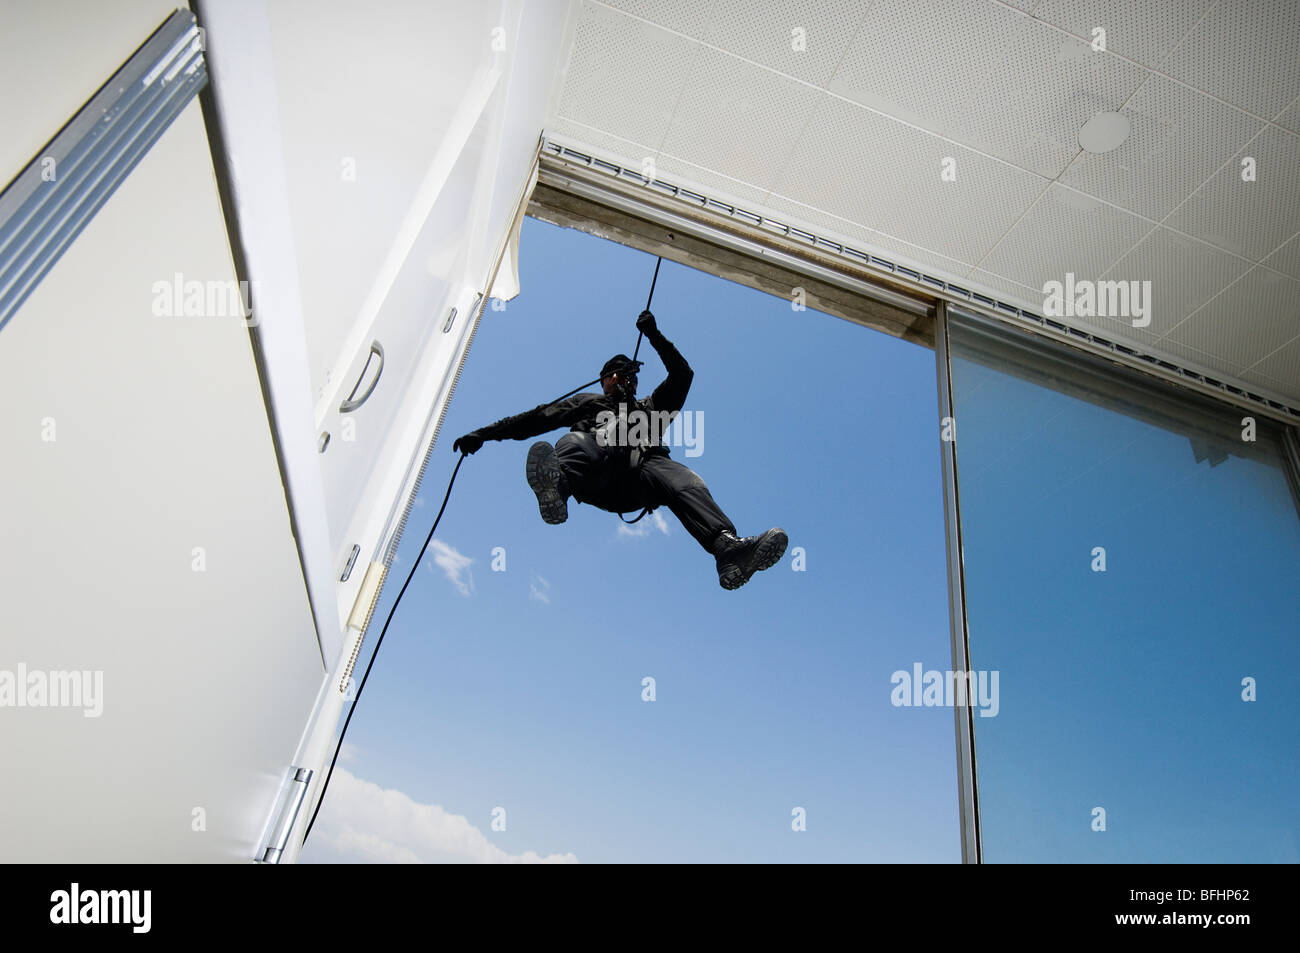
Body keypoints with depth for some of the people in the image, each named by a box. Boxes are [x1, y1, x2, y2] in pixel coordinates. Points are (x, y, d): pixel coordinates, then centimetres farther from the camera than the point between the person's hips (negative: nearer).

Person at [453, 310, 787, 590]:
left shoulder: (651, 408, 41)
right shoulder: (587, 402, 39)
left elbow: (682, 373, 34)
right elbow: (538, 418, 28)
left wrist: (654, 335, 27)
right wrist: (484, 433, 19)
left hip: (639, 468, 1)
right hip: (596, 473, -1)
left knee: (683, 480, -31)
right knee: (574, 442, -34)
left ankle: (729, 549, -58)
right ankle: (555, 485, -71)